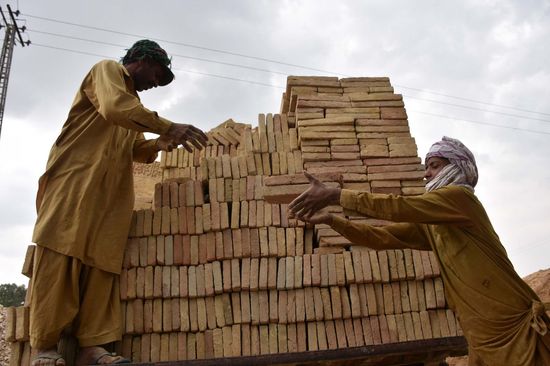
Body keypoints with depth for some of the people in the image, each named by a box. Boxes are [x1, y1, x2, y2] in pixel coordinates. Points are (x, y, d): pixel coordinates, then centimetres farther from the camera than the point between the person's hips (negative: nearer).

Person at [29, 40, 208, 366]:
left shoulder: (133, 99, 30)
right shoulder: (107, 70, 6)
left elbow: (135, 149, 27)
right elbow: (114, 107, -17)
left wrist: (161, 144, 7)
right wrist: (169, 127, -18)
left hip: (110, 192, 8)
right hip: (74, 180, -8)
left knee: (102, 263, -3)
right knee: (61, 258, -9)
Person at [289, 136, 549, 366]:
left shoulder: (460, 196, -10)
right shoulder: (428, 225, 13)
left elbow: (400, 207, -22)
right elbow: (381, 238, 8)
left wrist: (335, 195, -23)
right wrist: (330, 219, -2)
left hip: (515, 327, -7)